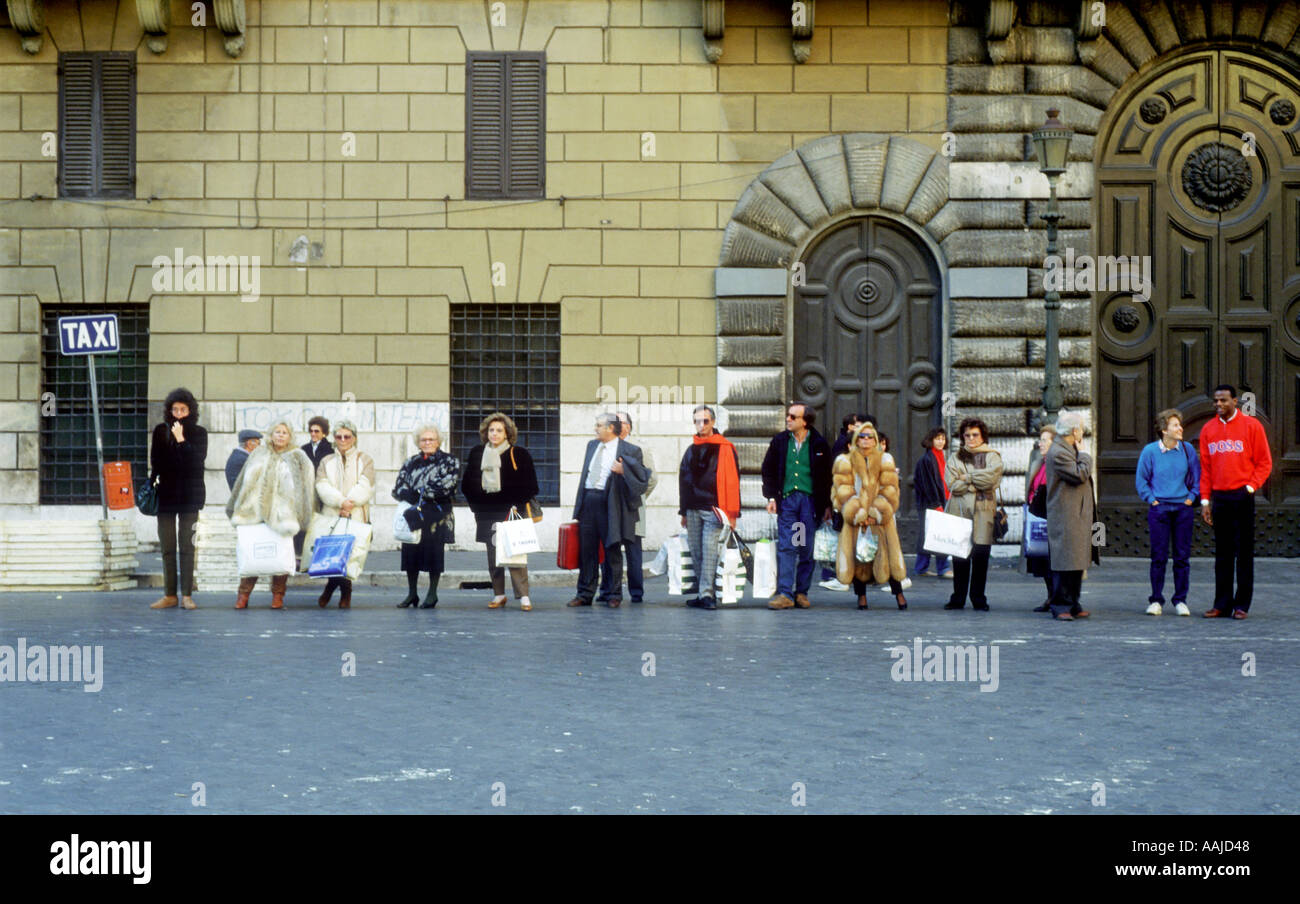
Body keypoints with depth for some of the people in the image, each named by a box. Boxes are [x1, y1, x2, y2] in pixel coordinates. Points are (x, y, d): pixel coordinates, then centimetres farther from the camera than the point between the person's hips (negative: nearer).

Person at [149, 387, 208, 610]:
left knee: (187, 547, -3)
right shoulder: (161, 431, 8)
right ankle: (170, 595, 6)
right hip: (166, 494, 2)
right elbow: (156, 463, 9)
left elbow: (197, 460, -9)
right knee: (167, 548, 2)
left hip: (189, 495, -2)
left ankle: (187, 595, -2)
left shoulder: (198, 433, 3)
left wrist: (181, 440, -14)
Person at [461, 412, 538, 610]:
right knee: (493, 555, 5)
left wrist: (517, 506, -8)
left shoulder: (518, 454, 1)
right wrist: (476, 507, 8)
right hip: (487, 514, 4)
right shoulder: (477, 453, 12)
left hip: (511, 512, -4)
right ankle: (498, 594, 12)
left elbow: (530, 486, 0)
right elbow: (467, 484, 17)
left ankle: (523, 596, -9)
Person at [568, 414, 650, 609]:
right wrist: (579, 503, 19)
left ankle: (614, 595, 11)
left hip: (609, 503, -6)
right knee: (586, 550, 7)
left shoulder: (629, 451, -5)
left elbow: (642, 477, -8)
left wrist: (623, 471, -24)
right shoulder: (592, 445, 16)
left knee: (612, 550, 2)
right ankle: (585, 594, 14)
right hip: (588, 500, 6)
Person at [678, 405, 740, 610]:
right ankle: (701, 594, 10)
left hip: (713, 508, -6)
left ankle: (706, 594, -15)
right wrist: (683, 512, 19)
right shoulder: (691, 450, 17)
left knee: (709, 550, -12)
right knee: (696, 553, 5)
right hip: (693, 509, 6)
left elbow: (732, 481, -4)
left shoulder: (724, 448, 0)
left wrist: (732, 513, -9)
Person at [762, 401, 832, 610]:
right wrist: (771, 497, 1)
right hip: (786, 499, 0)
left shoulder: (819, 445, 2)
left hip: (810, 500, 0)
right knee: (786, 546, -7)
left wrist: (827, 505, 5)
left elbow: (826, 476, 7)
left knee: (806, 549, 4)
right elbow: (768, 470, 11)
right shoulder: (780, 441, 6)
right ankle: (785, 593, -8)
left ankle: (802, 592, 13)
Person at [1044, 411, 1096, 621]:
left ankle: (1072, 605, 17)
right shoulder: (1057, 453, -15)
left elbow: (1083, 476, 27)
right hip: (1065, 519, -10)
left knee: (1076, 561, 11)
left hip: (1077, 516, 10)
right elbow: (1080, 475, -19)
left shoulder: (1069, 450, 19)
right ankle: (1060, 606, -4)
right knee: (1065, 562, -9)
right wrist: (1085, 458, -6)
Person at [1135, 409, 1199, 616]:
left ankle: (1180, 600, 10)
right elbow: (1141, 480, 6)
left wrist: (1191, 497, 4)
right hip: (1159, 510, -2)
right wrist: (1151, 499, -1)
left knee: (1182, 556, 2)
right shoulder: (1150, 451, -2)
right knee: (1158, 557, 0)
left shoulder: (1187, 449, 3)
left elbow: (1197, 477, 13)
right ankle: (1156, 601, 8)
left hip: (1183, 509, 2)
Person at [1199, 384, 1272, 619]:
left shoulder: (1251, 426, -1)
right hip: (1219, 497, 4)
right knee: (1222, 552, 7)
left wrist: (1251, 486, -10)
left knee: (1244, 551, -1)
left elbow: (1264, 462, 1)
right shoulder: (1208, 430, 10)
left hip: (1242, 496, -3)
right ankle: (1222, 604, 10)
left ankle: (1242, 604, 3)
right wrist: (1205, 500, 7)